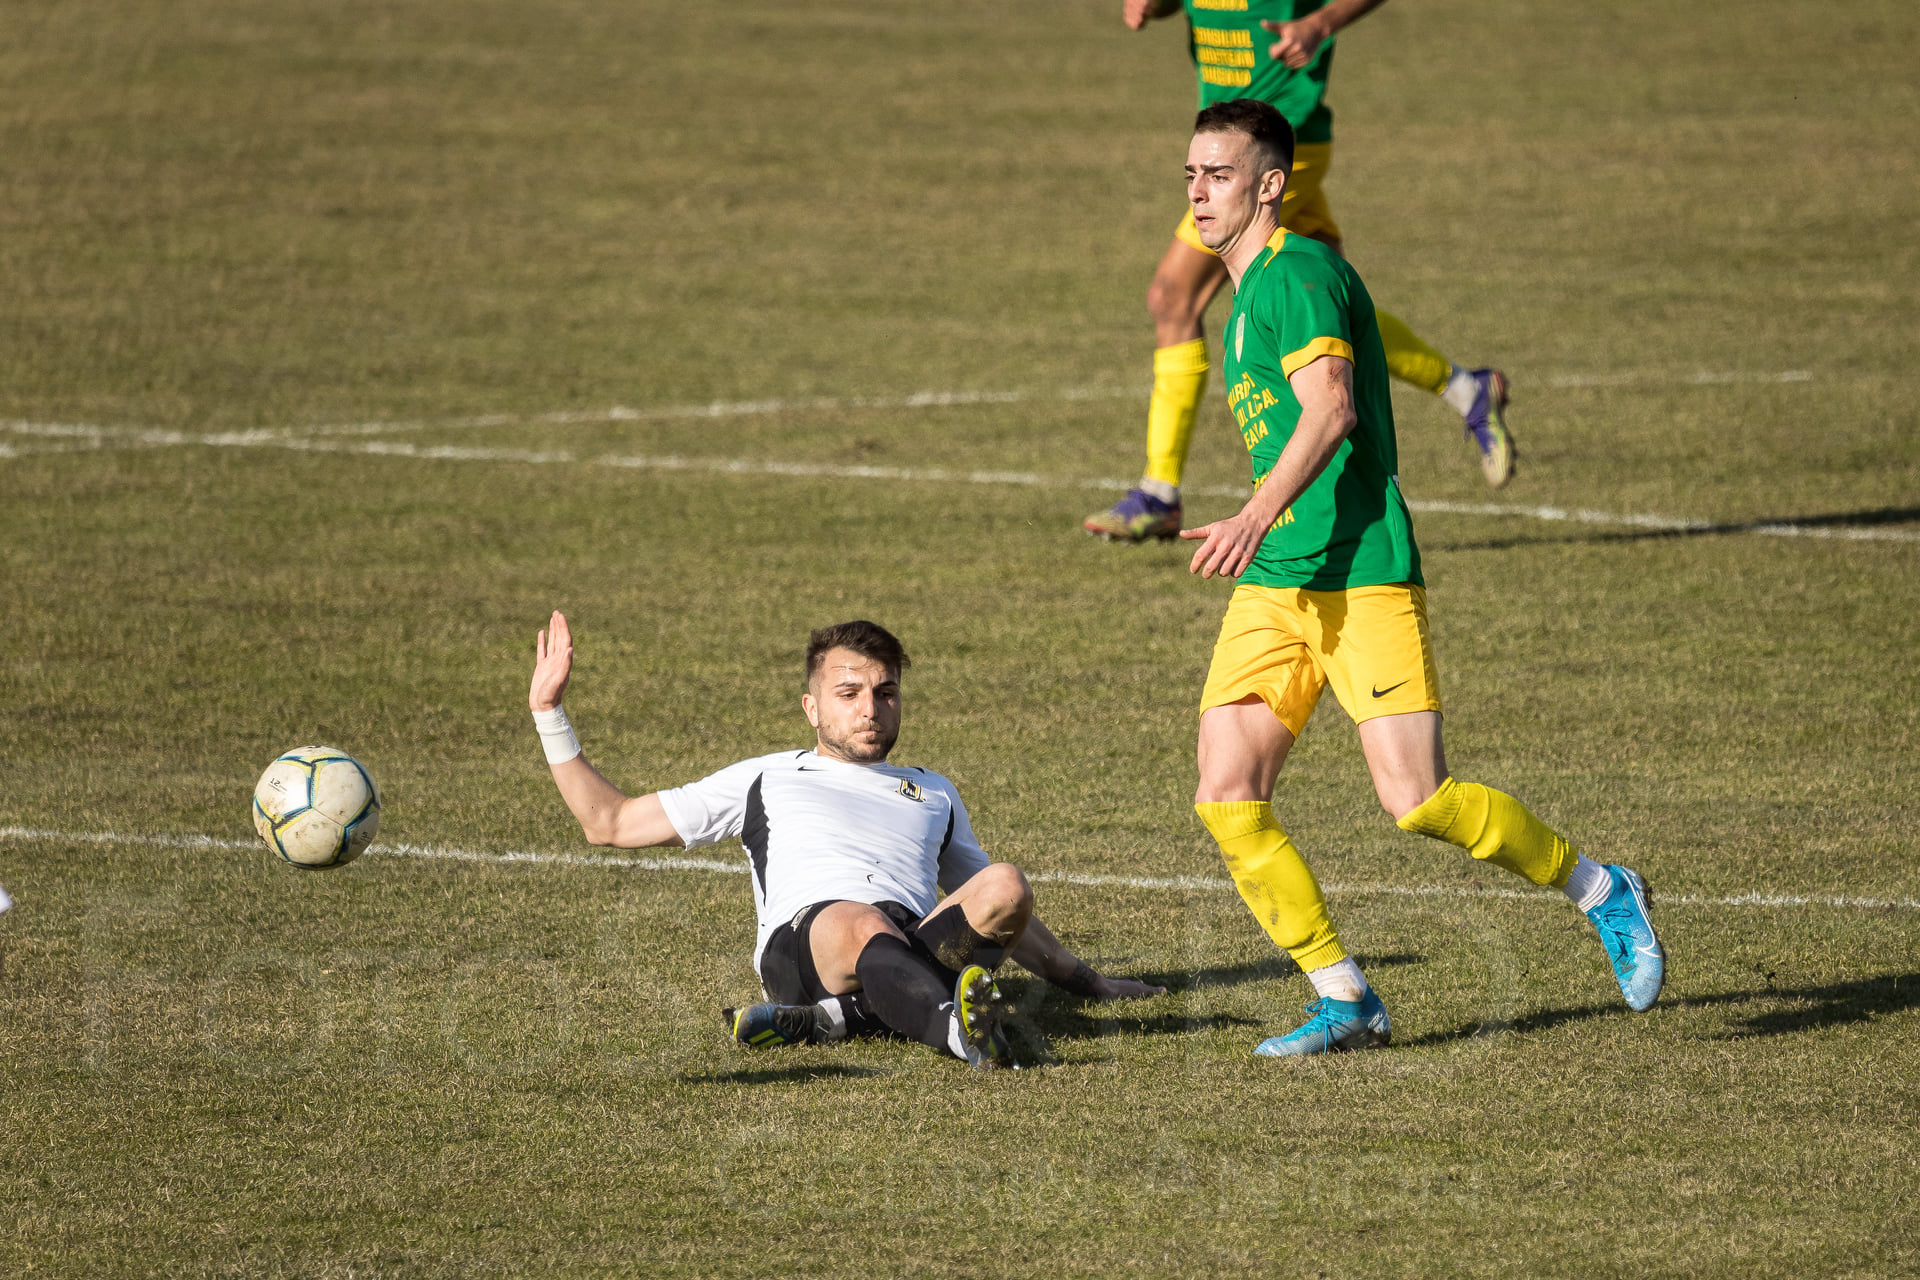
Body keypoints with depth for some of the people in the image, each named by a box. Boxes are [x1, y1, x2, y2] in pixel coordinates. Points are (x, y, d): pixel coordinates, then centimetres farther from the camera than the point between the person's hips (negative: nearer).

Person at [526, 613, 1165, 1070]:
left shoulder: (934, 794, 38)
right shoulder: (765, 779, 30)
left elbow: (1002, 910, 44)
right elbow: (610, 822, 31)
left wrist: (1085, 981, 35)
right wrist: (550, 712, 25)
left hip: (918, 951, 3)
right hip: (802, 937, -3)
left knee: (1005, 885, -30)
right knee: (861, 924, -40)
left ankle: (827, 1020, -41)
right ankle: (965, 1031, -71)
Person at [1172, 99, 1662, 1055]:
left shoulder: (1294, 273, -10)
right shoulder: (1249, 293, 21)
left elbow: (1330, 409, -24)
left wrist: (1256, 518, -35)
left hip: (1361, 573, -9)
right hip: (1273, 583, 9)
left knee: (1417, 800, -14)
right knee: (1226, 798, -5)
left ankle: (1601, 892, 9)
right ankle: (1346, 1001, 3)